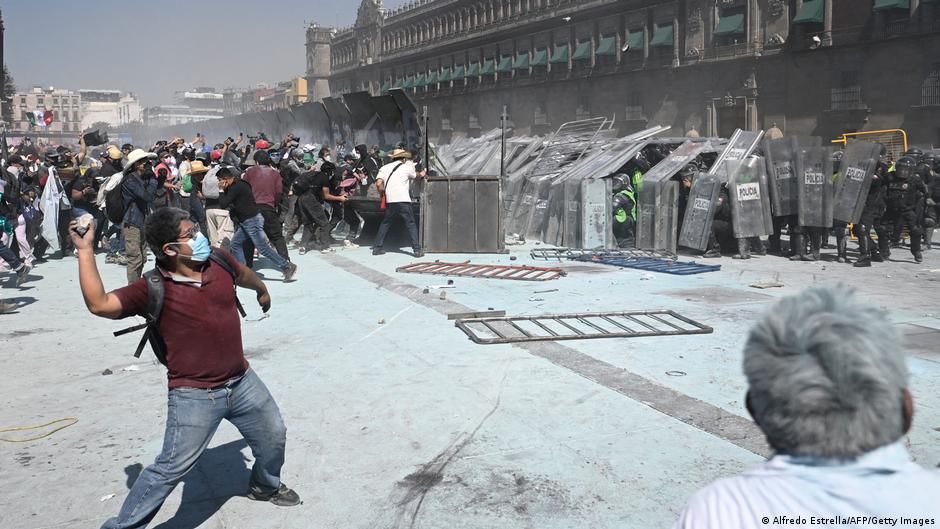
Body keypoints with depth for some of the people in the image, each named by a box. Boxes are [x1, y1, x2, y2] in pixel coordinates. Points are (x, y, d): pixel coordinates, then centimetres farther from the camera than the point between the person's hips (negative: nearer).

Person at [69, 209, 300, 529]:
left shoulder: (219, 261, -4)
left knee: (273, 437, 22)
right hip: (195, 396, -6)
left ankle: (266, 486, 53)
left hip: (242, 382, 6)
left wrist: (262, 291, 41)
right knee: (172, 468, -7)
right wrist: (85, 250, -25)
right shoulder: (153, 289, -16)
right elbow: (99, 304, -28)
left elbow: (244, 275, 20)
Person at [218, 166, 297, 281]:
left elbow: (223, 204, -16)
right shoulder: (237, 185, 16)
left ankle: (288, 267, -7)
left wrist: (222, 190, -6)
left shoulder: (236, 187, -16)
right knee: (235, 243, 11)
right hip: (245, 222, 10)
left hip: (253, 221, -10)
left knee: (263, 247, -9)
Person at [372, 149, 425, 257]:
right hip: (403, 201, -3)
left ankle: (377, 248, 17)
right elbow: (416, 176, 27)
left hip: (390, 201, 3)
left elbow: (378, 184, 0)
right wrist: (421, 174, 50)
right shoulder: (407, 167, 7)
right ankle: (417, 249, -1)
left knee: (385, 223, 17)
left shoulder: (384, 168, 12)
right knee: (411, 224, 3)